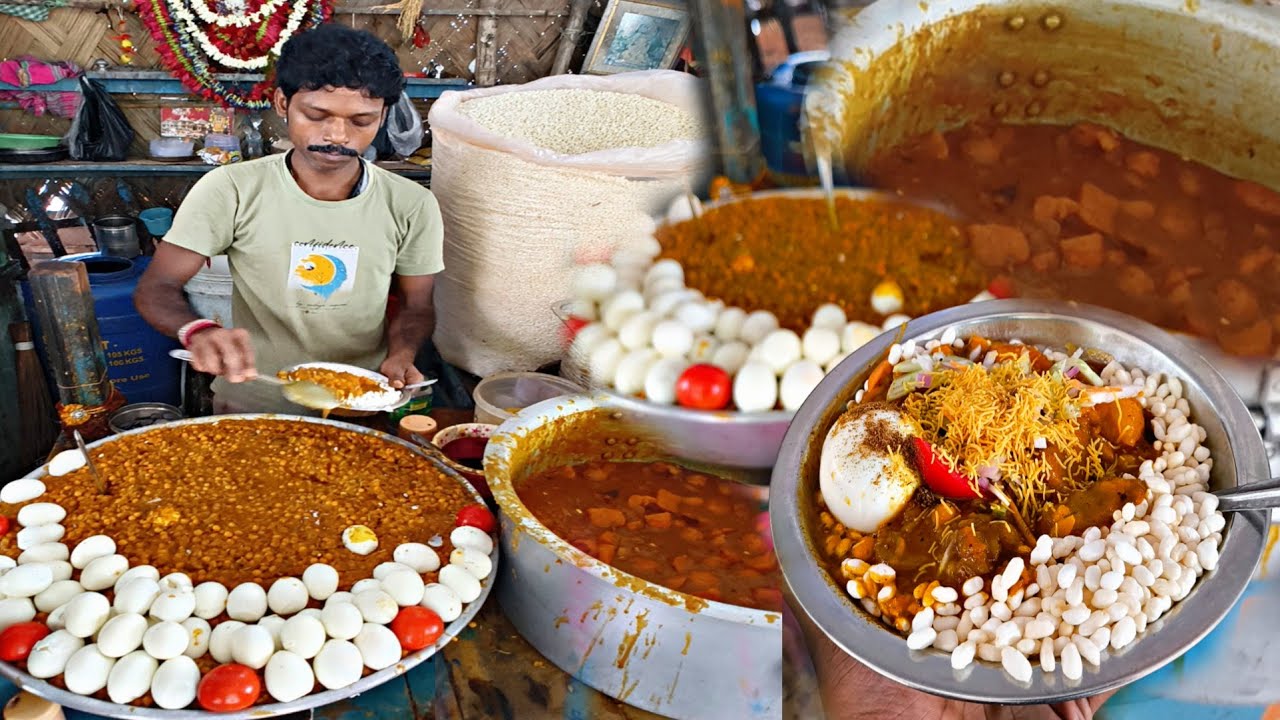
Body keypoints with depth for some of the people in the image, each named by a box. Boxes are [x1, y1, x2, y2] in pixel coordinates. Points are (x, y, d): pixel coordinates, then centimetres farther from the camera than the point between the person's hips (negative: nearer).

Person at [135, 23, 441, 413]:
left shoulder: (411, 206, -2)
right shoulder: (229, 191, -6)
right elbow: (155, 288, -5)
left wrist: (401, 356, -14)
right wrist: (198, 331, -27)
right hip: (251, 404, -1)